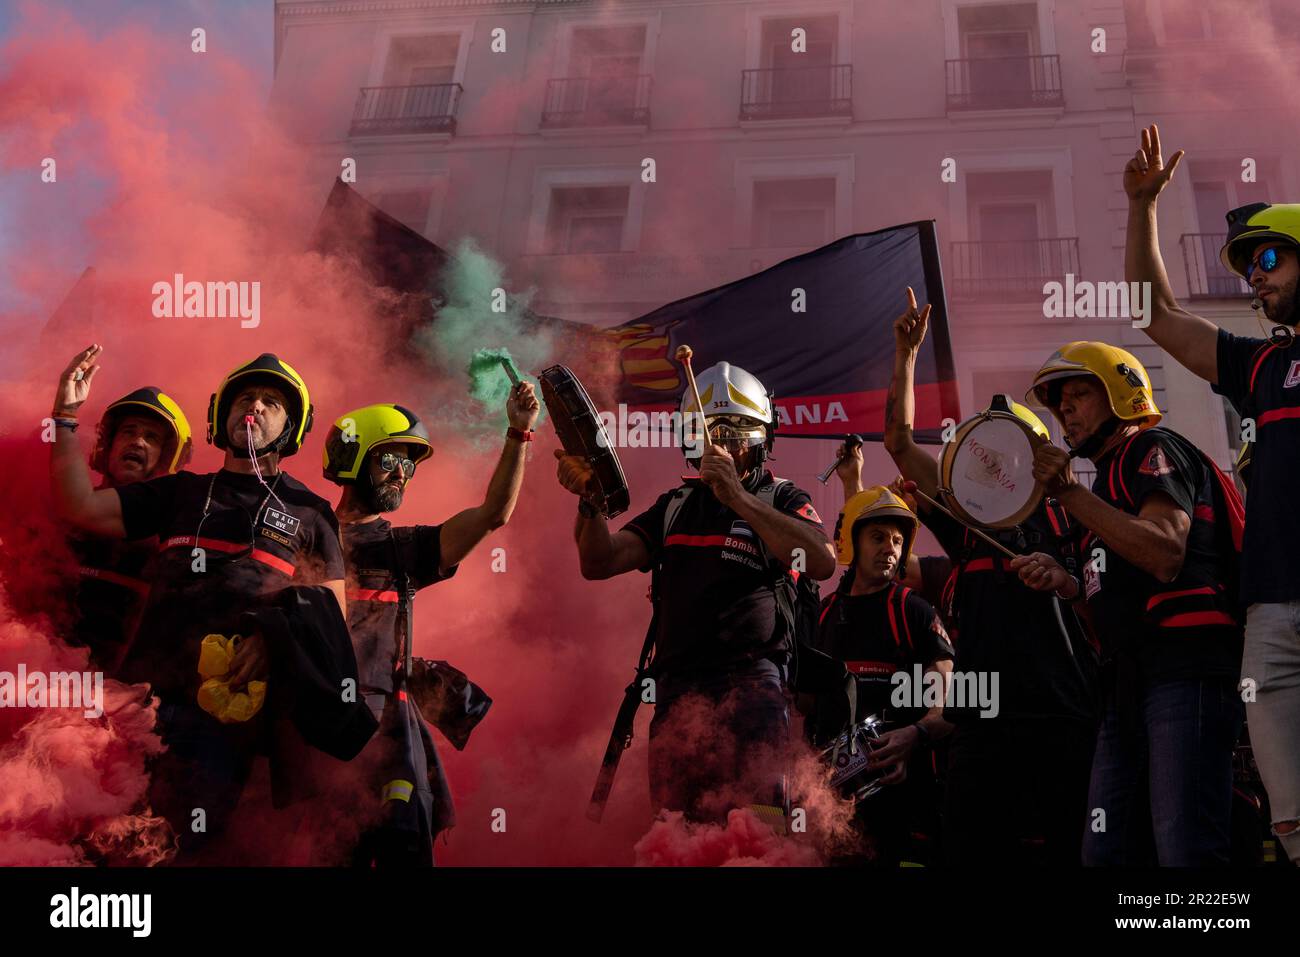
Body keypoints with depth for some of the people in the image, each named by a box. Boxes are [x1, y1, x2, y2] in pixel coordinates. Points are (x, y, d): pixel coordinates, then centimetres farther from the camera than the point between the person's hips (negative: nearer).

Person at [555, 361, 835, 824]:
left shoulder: (780, 499, 7)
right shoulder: (675, 506, 20)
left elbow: (821, 561, -14)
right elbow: (600, 562, 11)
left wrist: (737, 498, -18)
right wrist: (590, 499, -8)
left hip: (749, 681, -4)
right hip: (677, 689, 5)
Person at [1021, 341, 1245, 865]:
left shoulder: (1154, 450, 2)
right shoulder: (1108, 478, 27)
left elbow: (1164, 555, -17)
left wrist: (1069, 493, -14)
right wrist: (1068, 583, 10)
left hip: (1184, 667, -9)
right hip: (1131, 679, 10)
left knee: (1186, 852, -15)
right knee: (1105, 850, 4)